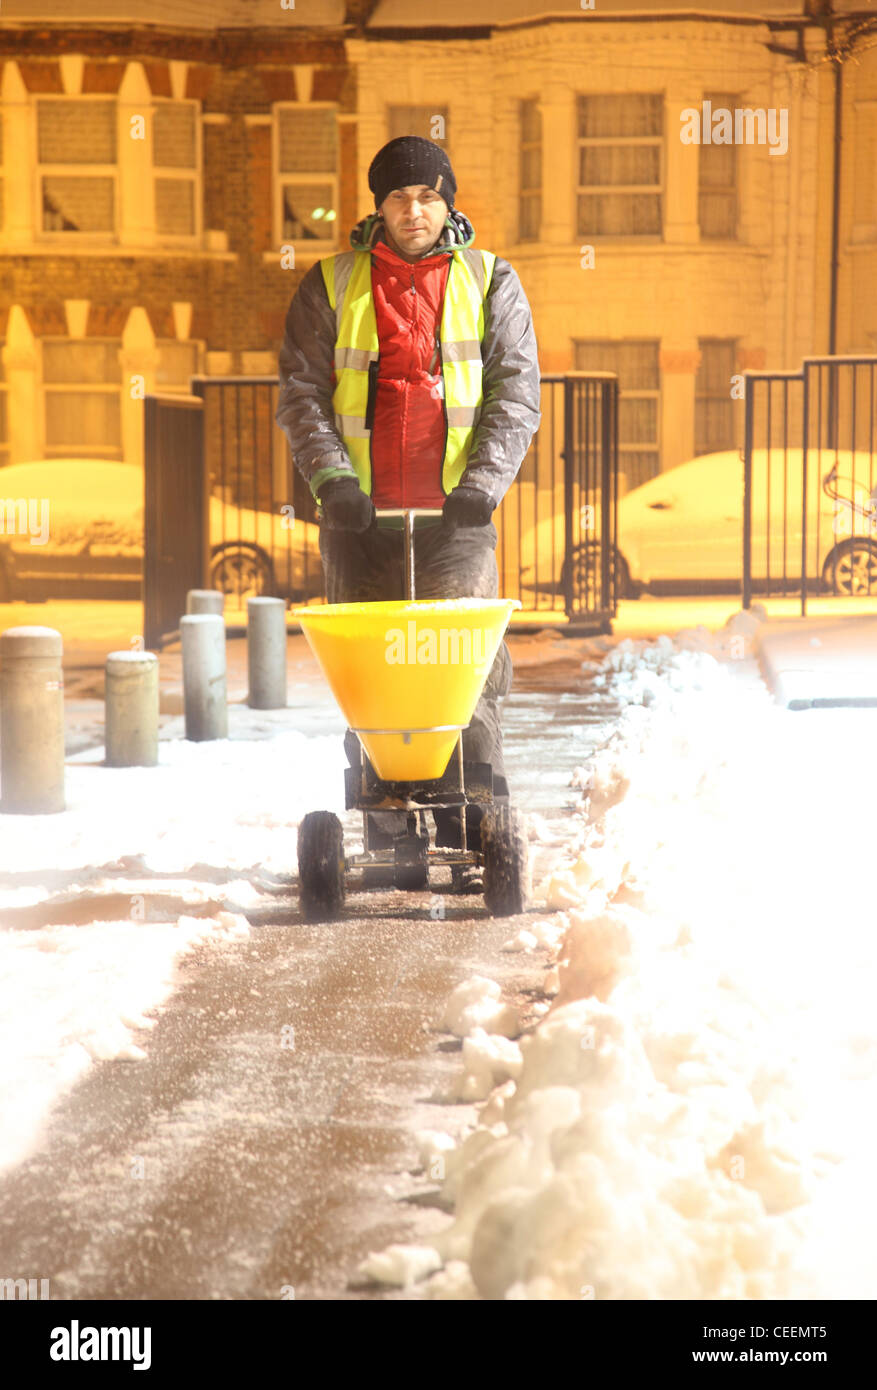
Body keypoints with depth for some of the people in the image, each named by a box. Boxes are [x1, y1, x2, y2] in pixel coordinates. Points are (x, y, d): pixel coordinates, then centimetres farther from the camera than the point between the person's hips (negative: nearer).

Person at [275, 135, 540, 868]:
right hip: (363, 511, 1)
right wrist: (330, 476, -9)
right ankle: (389, 829, 4)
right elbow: (301, 390, 6)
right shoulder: (331, 286, 9)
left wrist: (483, 483, -9)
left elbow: (516, 394, 4)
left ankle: (478, 819, -4)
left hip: (457, 511, -1)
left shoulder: (490, 283, 9)